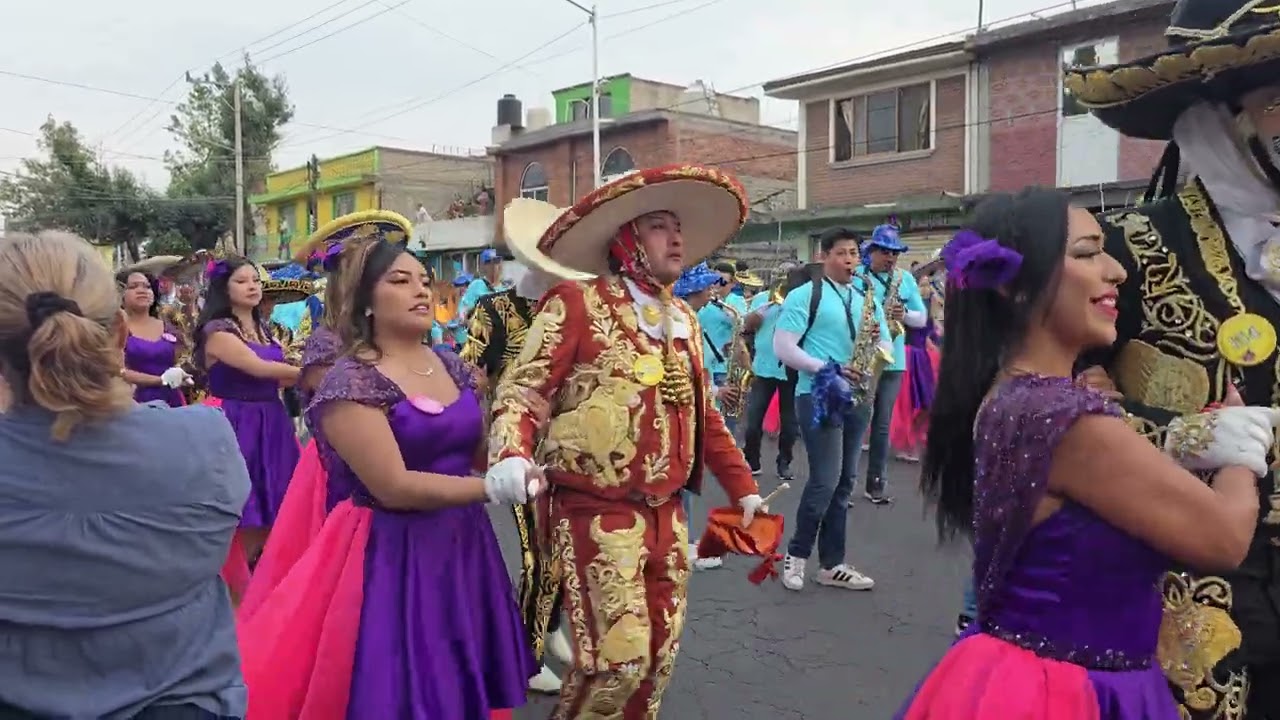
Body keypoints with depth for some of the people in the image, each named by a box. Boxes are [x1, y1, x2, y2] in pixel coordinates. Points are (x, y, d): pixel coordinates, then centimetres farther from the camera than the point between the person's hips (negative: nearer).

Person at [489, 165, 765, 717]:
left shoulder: (683, 319, 14)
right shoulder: (576, 303, -9)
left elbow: (703, 414, 21)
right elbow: (522, 388, -13)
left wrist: (743, 486, 22)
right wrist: (510, 455, -32)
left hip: (665, 514, 7)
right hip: (597, 512, -7)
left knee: (659, 652, 14)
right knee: (620, 654, -9)